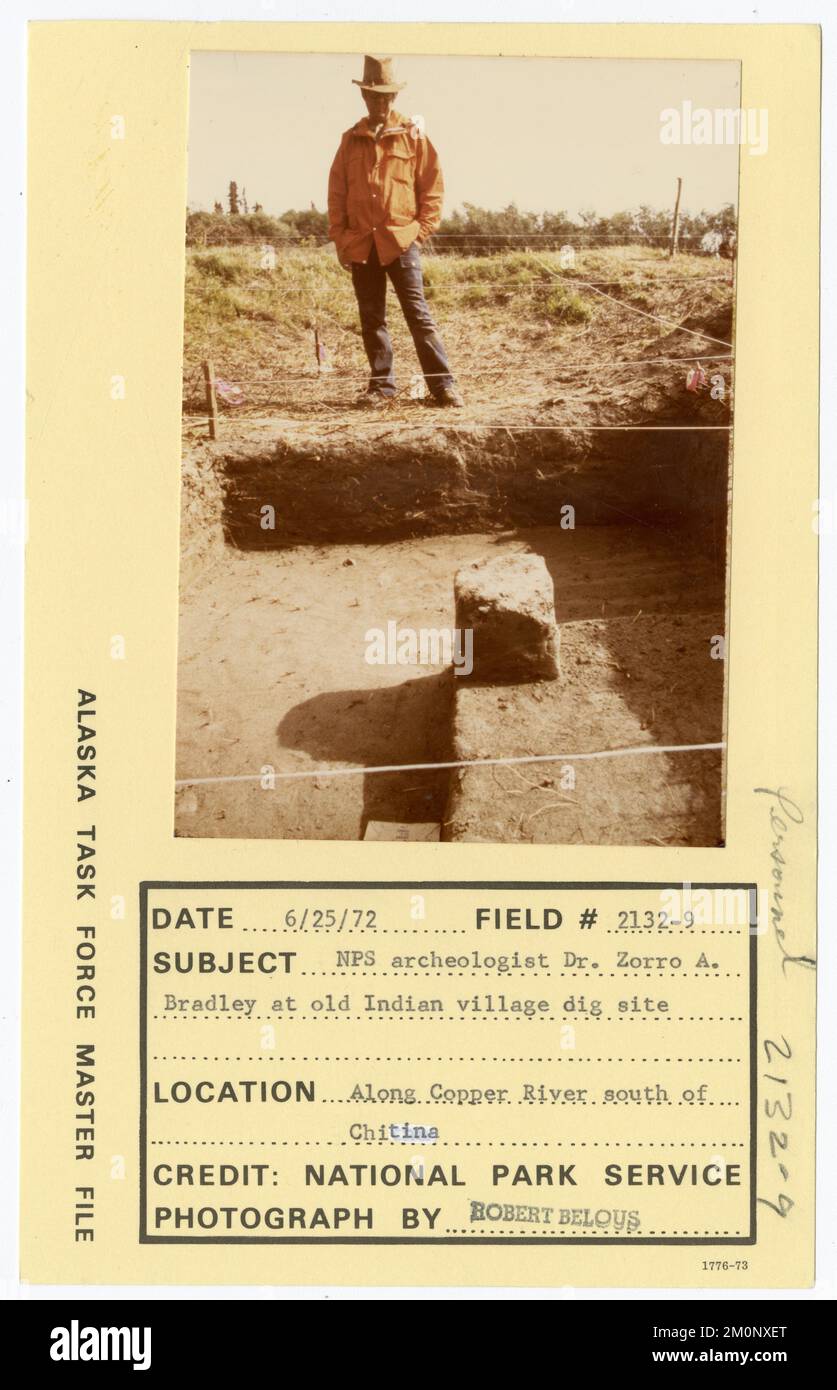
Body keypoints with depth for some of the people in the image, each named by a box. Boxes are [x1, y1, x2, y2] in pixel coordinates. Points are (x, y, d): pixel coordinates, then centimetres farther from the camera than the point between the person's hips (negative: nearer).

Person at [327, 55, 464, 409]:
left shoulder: (413, 135, 3)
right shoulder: (351, 140, 10)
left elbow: (433, 186, 4)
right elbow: (336, 192, 12)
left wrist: (422, 231, -3)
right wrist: (339, 239, 6)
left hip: (401, 240, -3)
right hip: (361, 244, 3)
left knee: (418, 313, -7)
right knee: (371, 318, 6)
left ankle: (443, 385, -5)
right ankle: (381, 385, 14)